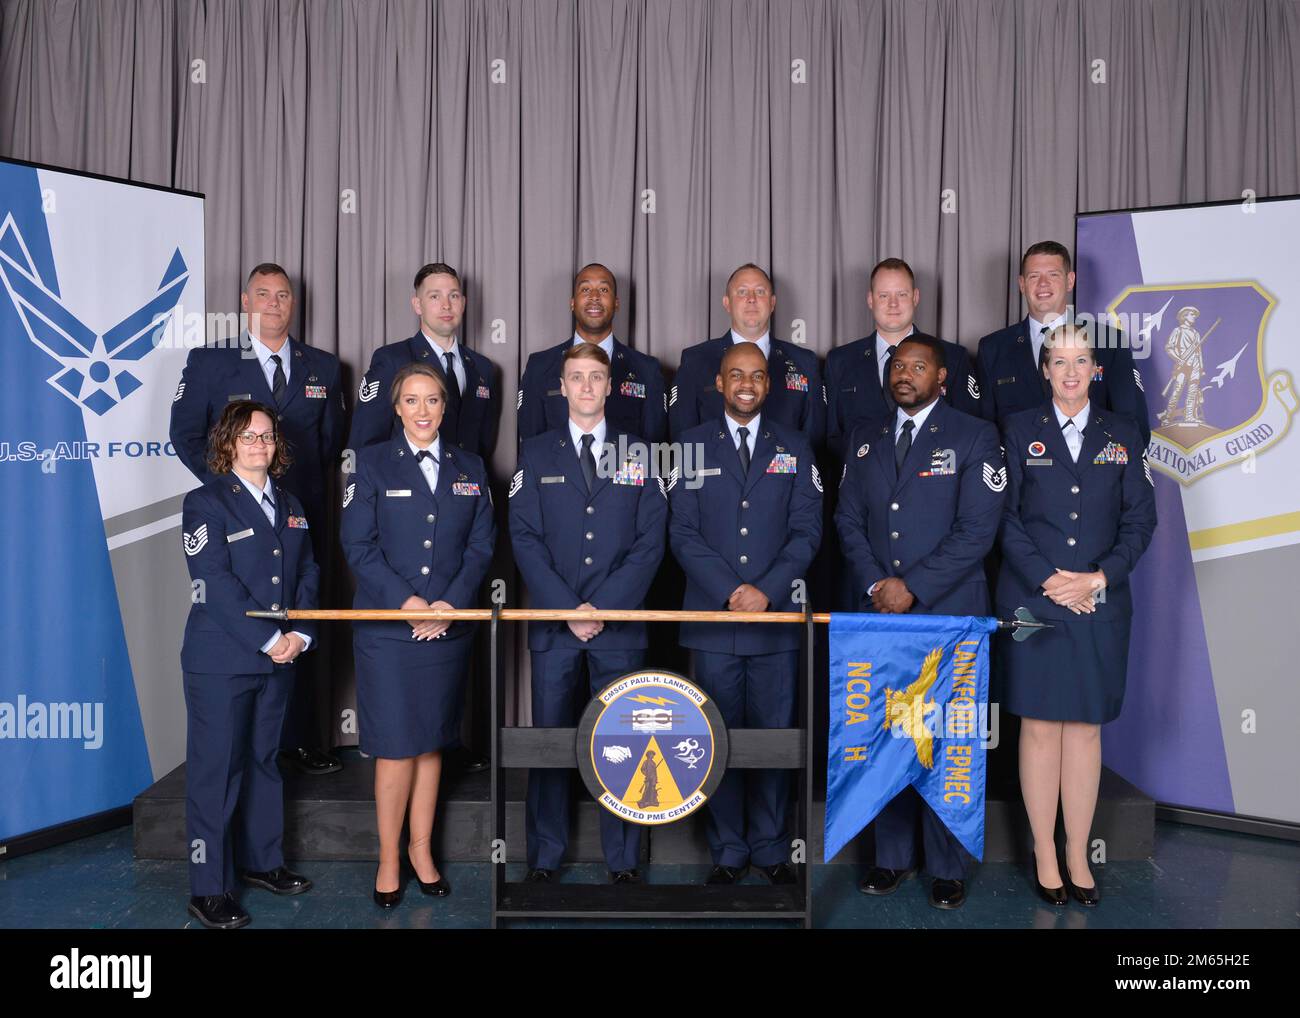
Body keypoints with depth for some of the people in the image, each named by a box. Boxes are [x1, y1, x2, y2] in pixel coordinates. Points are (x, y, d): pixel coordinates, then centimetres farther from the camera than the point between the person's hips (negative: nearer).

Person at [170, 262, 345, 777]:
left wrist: (311, 488, 5)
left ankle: (304, 740, 14)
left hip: (304, 519, 2)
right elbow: (186, 433, 4)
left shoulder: (323, 367, 11)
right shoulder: (208, 362, 5)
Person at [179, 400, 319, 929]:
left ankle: (261, 861, 29)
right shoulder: (206, 502, -6)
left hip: (280, 657, 6)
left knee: (264, 761, 16)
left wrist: (301, 634, -5)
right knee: (217, 770, 0)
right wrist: (269, 640, -17)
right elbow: (216, 583, -15)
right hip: (220, 662, -6)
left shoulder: (290, 505, 14)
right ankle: (208, 890, 9)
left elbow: (307, 573, 10)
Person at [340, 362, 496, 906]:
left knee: (431, 743, 11)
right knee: (395, 748, -1)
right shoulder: (372, 463, 0)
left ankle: (421, 849, 25)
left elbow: (482, 545, 5)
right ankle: (389, 859, 15)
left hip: (449, 627, 3)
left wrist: (451, 603, -9)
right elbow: (357, 544, -6)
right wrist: (406, 601, -15)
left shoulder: (470, 468, 9)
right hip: (386, 628, -3)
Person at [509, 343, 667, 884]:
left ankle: (623, 860, 16)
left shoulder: (639, 454, 8)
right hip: (553, 625, 0)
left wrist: (604, 607, -9)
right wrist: (567, 609, -10)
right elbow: (525, 537, 1)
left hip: (620, 624, 0)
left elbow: (651, 540, 1)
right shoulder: (536, 453, 8)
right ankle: (544, 857, 17)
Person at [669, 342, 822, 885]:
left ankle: (770, 848, 20)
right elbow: (682, 532, 0)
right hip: (712, 616, 0)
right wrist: (729, 590, -12)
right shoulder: (692, 445, 7)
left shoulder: (794, 447, 10)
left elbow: (807, 530, 3)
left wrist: (767, 591, -10)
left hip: (778, 616, 1)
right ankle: (728, 851, 17)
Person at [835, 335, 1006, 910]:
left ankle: (947, 868, 14)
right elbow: (848, 520, 10)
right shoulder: (864, 440, 15)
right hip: (876, 611, 4)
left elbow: (976, 530, -7)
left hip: (948, 612, -3)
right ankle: (893, 857, 20)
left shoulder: (974, 438, 1)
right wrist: (876, 583, -5)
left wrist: (913, 588, -12)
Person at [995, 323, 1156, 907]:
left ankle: (1078, 857, 16)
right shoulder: (1019, 431, 4)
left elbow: (1140, 521, 5)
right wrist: (1050, 580, -12)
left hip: (1100, 605, 2)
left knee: (1086, 728, 6)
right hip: (1033, 601, -2)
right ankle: (1045, 855, 13)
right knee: (1040, 727, 2)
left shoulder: (1122, 436, 9)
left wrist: (1098, 578, -10)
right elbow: (1005, 518, -2)